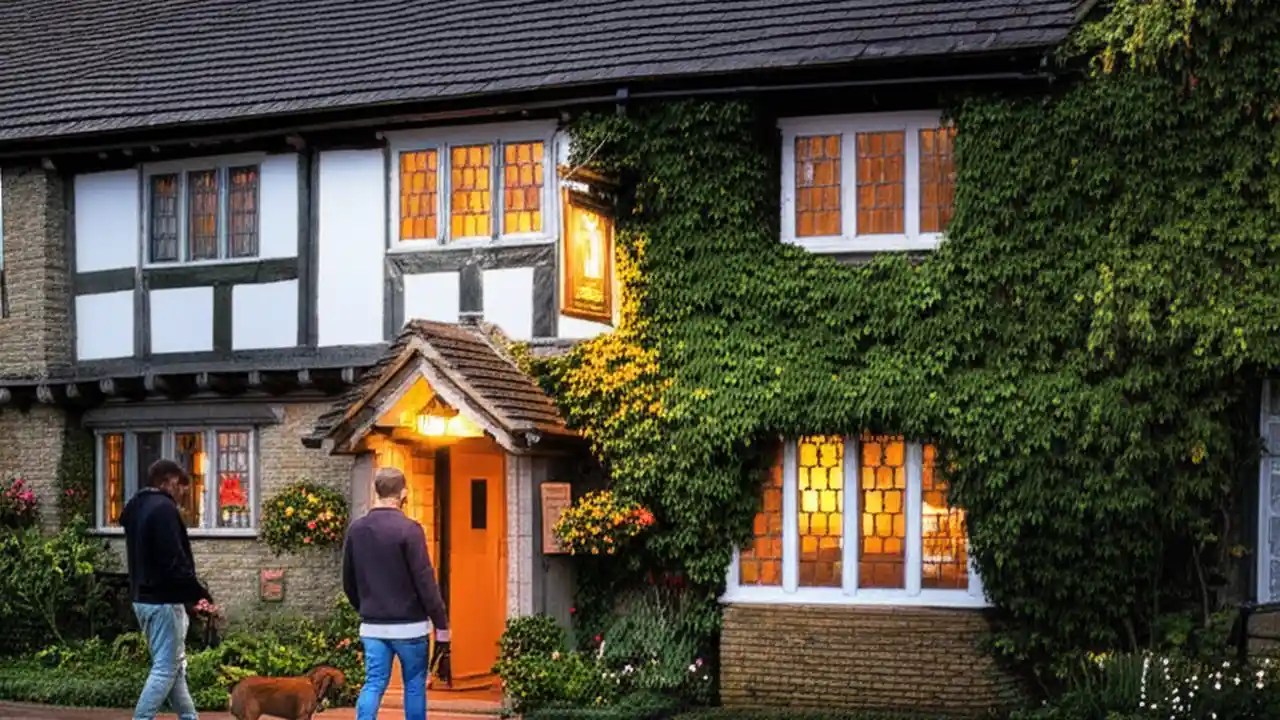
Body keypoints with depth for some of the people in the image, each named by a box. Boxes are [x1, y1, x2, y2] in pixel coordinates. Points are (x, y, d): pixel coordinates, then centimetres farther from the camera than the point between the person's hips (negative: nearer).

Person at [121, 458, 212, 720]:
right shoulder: (164, 509, -15)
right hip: (163, 600, -10)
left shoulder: (135, 508, 15)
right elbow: (174, 563, -22)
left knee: (175, 665, 15)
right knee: (165, 668, -6)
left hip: (143, 596, 10)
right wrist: (201, 593, -13)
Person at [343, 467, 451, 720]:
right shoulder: (408, 529, -13)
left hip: (372, 626, 4)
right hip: (409, 625, -4)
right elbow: (425, 582, -14)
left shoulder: (356, 530, 4)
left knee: (373, 684, 6)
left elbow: (348, 582, 12)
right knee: (414, 685, 9)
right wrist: (442, 626, -9)